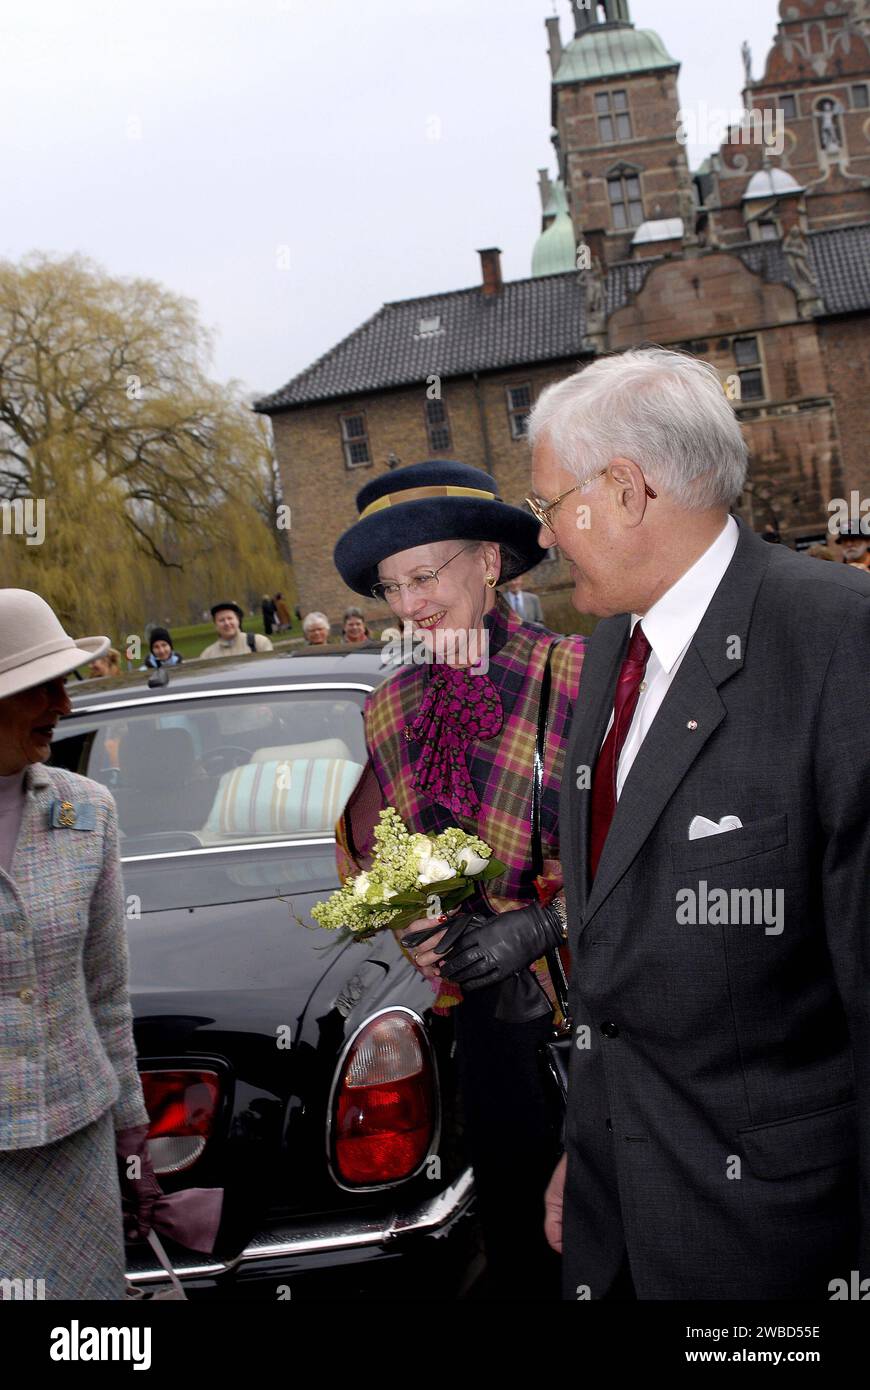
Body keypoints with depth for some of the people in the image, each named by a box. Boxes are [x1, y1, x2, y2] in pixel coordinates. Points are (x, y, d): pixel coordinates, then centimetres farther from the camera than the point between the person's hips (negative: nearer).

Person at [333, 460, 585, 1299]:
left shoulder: (579, 677, -12)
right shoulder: (392, 710, 6)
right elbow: (370, 854, 14)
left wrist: (539, 927, -19)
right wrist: (444, 935, -4)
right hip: (487, 1003, 5)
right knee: (512, 1211, 15)